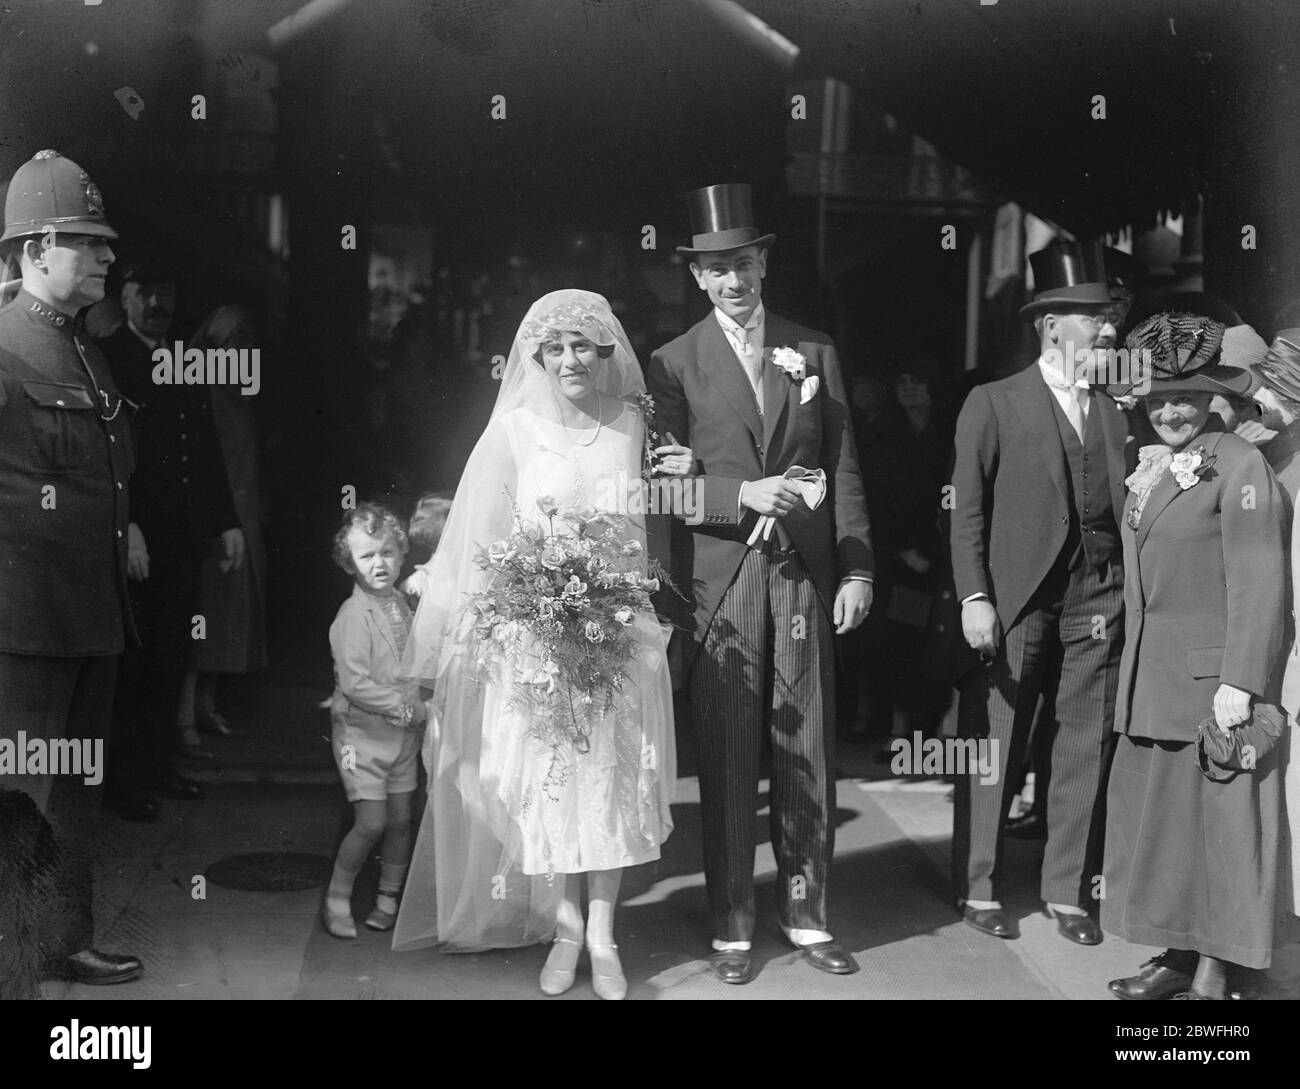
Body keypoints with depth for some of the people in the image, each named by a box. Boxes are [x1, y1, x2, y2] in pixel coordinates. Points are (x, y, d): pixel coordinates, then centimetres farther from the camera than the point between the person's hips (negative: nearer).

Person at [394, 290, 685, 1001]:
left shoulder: (633, 426, 4)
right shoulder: (514, 430, -2)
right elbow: (482, 541, 0)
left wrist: (676, 485, -4)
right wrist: (487, 628, -6)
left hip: (617, 633, 2)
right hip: (532, 632, -1)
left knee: (612, 777, 4)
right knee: (547, 778, 3)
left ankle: (603, 935, 15)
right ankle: (564, 928, 18)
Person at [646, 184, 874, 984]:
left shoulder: (816, 351, 10)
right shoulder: (675, 364, 3)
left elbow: (844, 468, 8)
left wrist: (857, 569, 1)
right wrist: (745, 493, -18)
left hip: (805, 577, 2)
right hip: (720, 581, -2)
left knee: (809, 752, 8)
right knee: (727, 760, 3)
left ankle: (808, 915, 21)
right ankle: (732, 926, 14)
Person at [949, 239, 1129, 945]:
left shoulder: (1118, 410, 11)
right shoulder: (994, 405, 0)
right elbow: (967, 509, -4)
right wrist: (974, 598, -12)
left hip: (1098, 602, 4)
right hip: (1018, 601, -4)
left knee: (1086, 748, 8)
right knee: (994, 746, 2)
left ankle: (1068, 891, 20)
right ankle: (977, 888, 16)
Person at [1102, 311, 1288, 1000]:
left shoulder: (1238, 465, -10)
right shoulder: (1150, 467, 13)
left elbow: (1258, 584, -14)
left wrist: (1239, 683, -18)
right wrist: (1134, 669, 9)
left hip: (1214, 677, -8)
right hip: (1150, 678, 8)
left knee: (1217, 820, 1)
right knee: (1154, 814, 12)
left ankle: (1213, 976, 11)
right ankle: (1176, 957, 24)